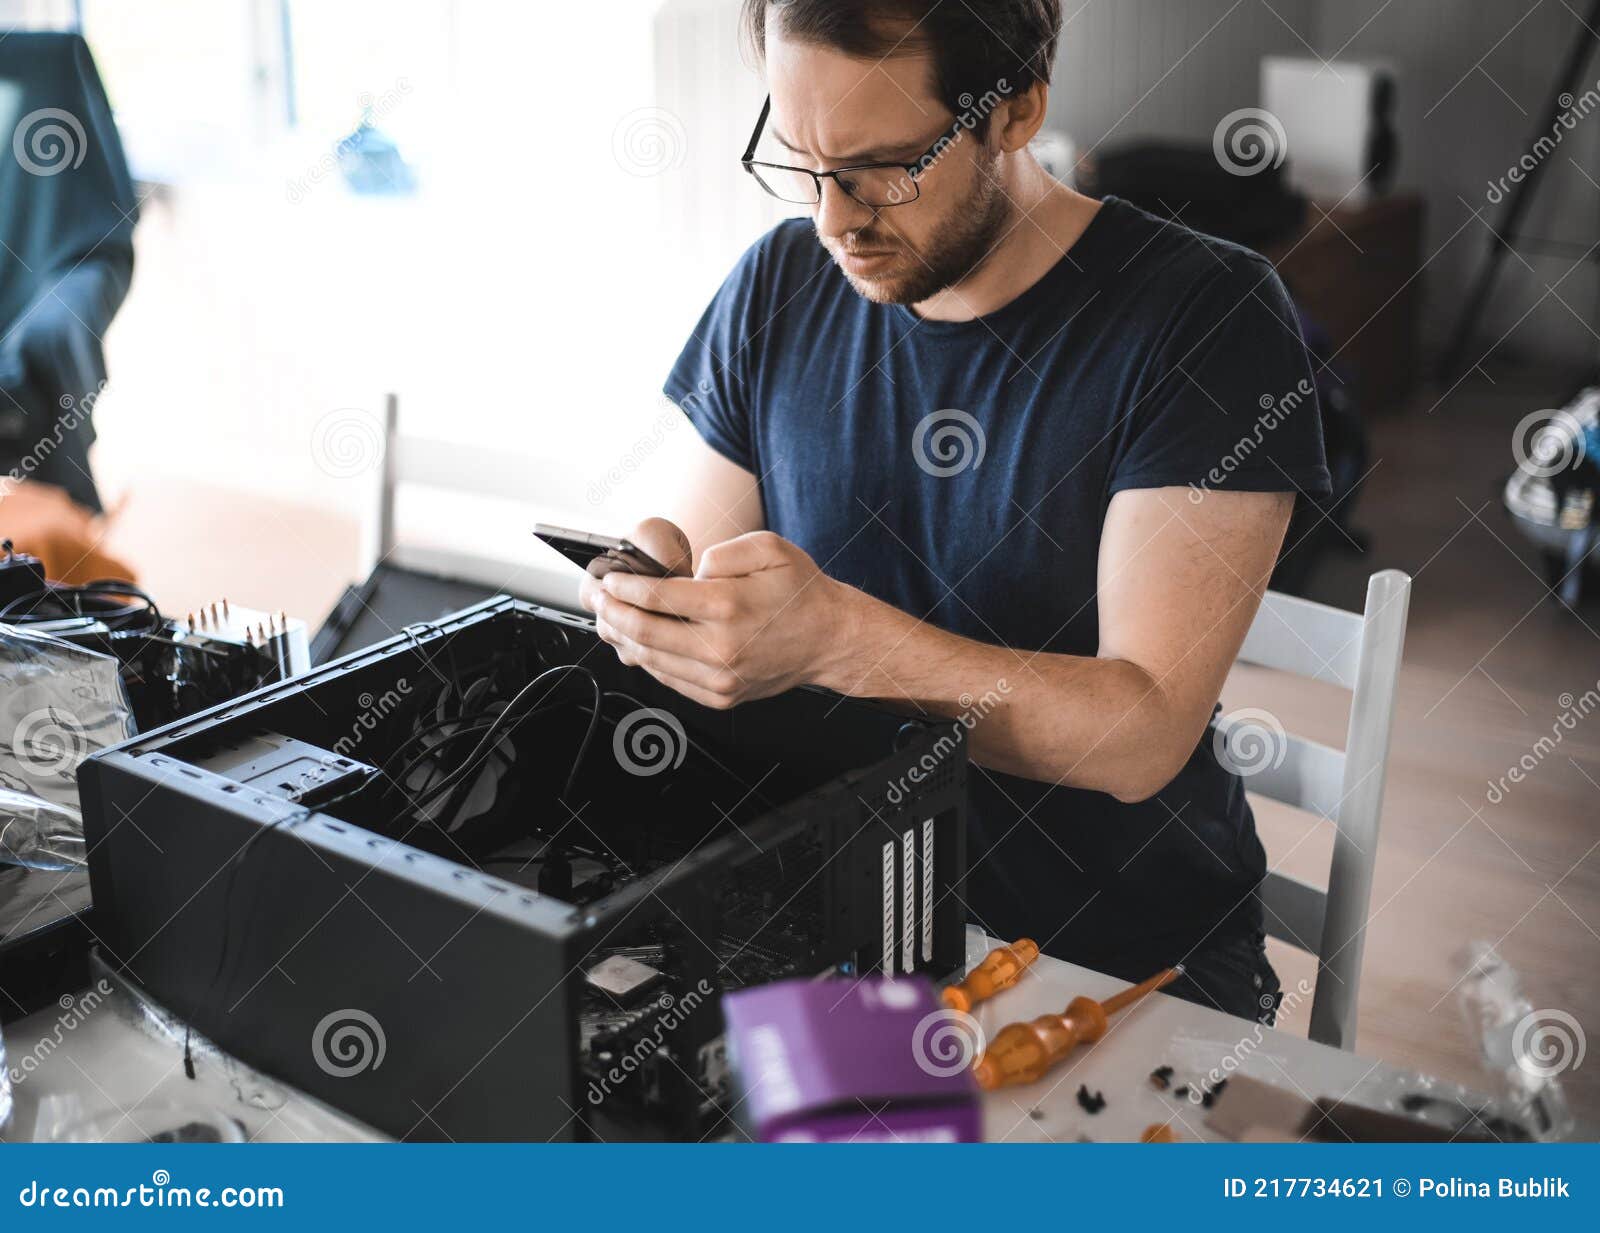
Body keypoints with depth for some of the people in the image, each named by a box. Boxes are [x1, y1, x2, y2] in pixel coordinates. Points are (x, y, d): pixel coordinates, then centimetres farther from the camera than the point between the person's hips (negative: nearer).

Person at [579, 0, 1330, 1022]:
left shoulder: (1210, 313, -12)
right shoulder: (777, 286, 3)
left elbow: (1140, 734, -20)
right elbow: (705, 591, 8)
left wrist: (833, 636, -32)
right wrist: (659, 591, -16)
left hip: (1126, 962, -3)